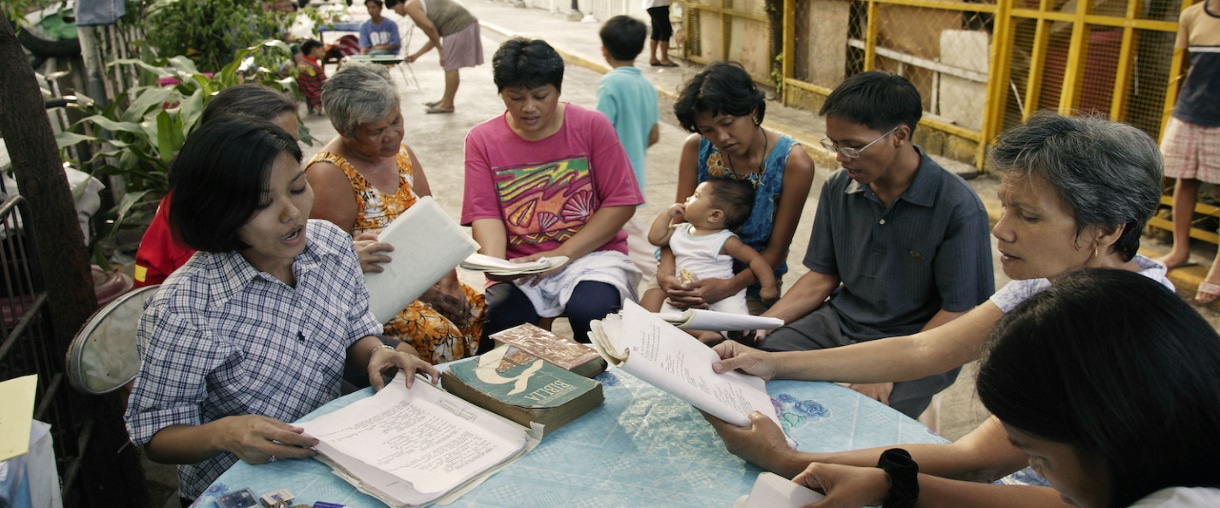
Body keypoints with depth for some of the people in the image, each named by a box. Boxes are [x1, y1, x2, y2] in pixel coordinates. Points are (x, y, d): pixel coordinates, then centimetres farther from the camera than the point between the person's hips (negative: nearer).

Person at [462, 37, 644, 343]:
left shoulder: (592, 126, -1)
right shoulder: (482, 139, 5)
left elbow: (621, 204, -4)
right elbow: (486, 214, 0)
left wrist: (562, 255, -13)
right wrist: (495, 264, -21)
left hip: (591, 254, 0)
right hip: (519, 268, 1)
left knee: (590, 312, -30)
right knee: (499, 321, -29)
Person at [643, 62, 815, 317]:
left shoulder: (793, 163, -16)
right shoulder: (696, 148, -7)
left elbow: (776, 249, -10)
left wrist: (728, 287, -25)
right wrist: (665, 272, -23)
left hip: (751, 280, -3)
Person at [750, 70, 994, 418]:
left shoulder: (958, 208, -17)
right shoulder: (838, 188, -1)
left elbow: (959, 312, -12)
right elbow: (822, 276, 6)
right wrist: (763, 323, -8)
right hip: (838, 322, 5)